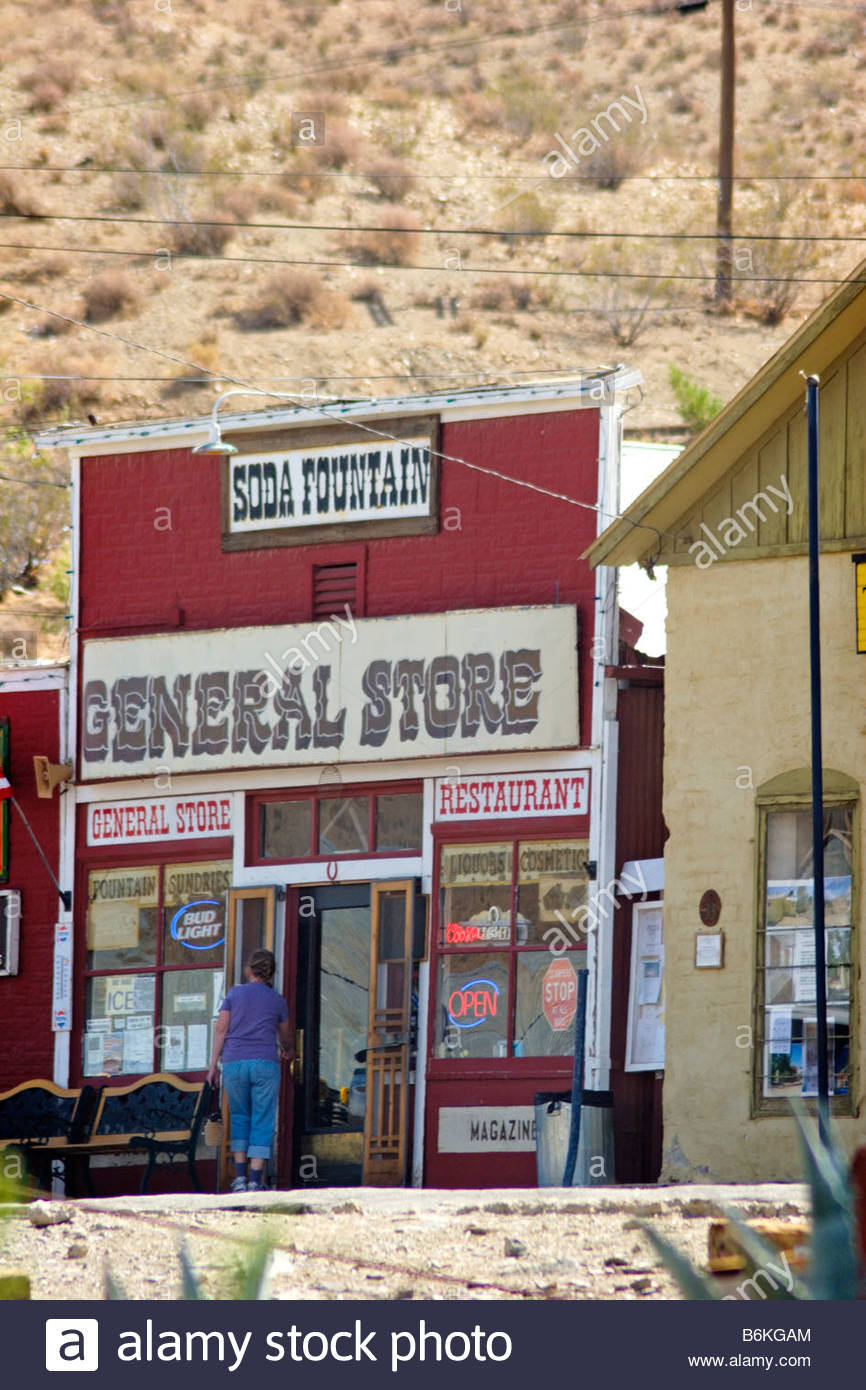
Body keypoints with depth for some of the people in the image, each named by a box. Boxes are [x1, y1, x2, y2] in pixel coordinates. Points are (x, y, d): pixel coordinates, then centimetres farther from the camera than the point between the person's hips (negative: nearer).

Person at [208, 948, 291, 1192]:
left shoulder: (234, 994, 7)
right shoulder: (277, 1000, 11)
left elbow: (221, 1029, 1)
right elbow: (284, 1035, 28)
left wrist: (213, 1065, 4)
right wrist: (285, 1050, 50)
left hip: (234, 1062, 1)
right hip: (265, 1063, -1)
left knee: (239, 1117, 14)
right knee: (262, 1122, 2)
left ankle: (240, 1177, 3)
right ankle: (255, 1182, -6)